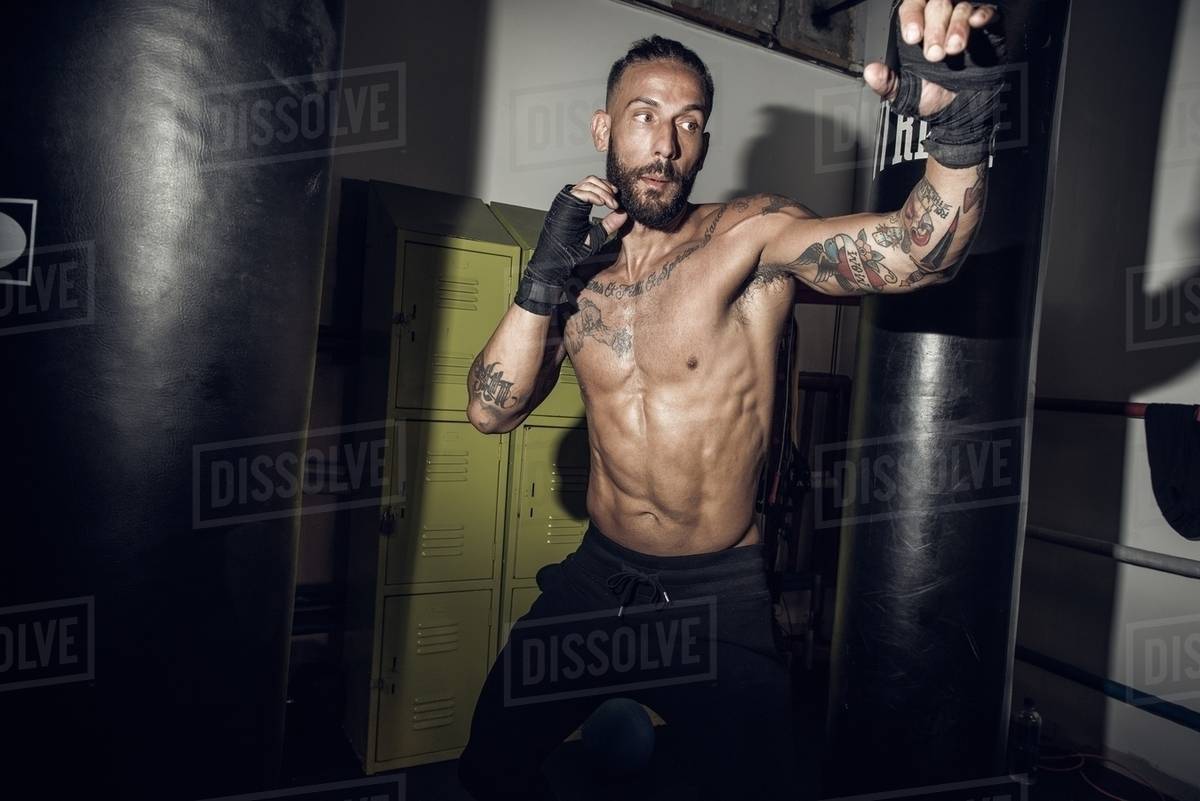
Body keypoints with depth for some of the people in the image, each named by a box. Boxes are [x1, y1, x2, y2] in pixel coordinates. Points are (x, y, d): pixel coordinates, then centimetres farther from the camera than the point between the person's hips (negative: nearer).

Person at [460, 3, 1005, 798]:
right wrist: (544, 277, -19)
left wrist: (960, 124, -47)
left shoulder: (751, 238, -13)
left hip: (720, 593, -4)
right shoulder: (579, 267, 0)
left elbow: (918, 252, -28)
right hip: (597, 576, 5)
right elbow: (491, 411, -7)